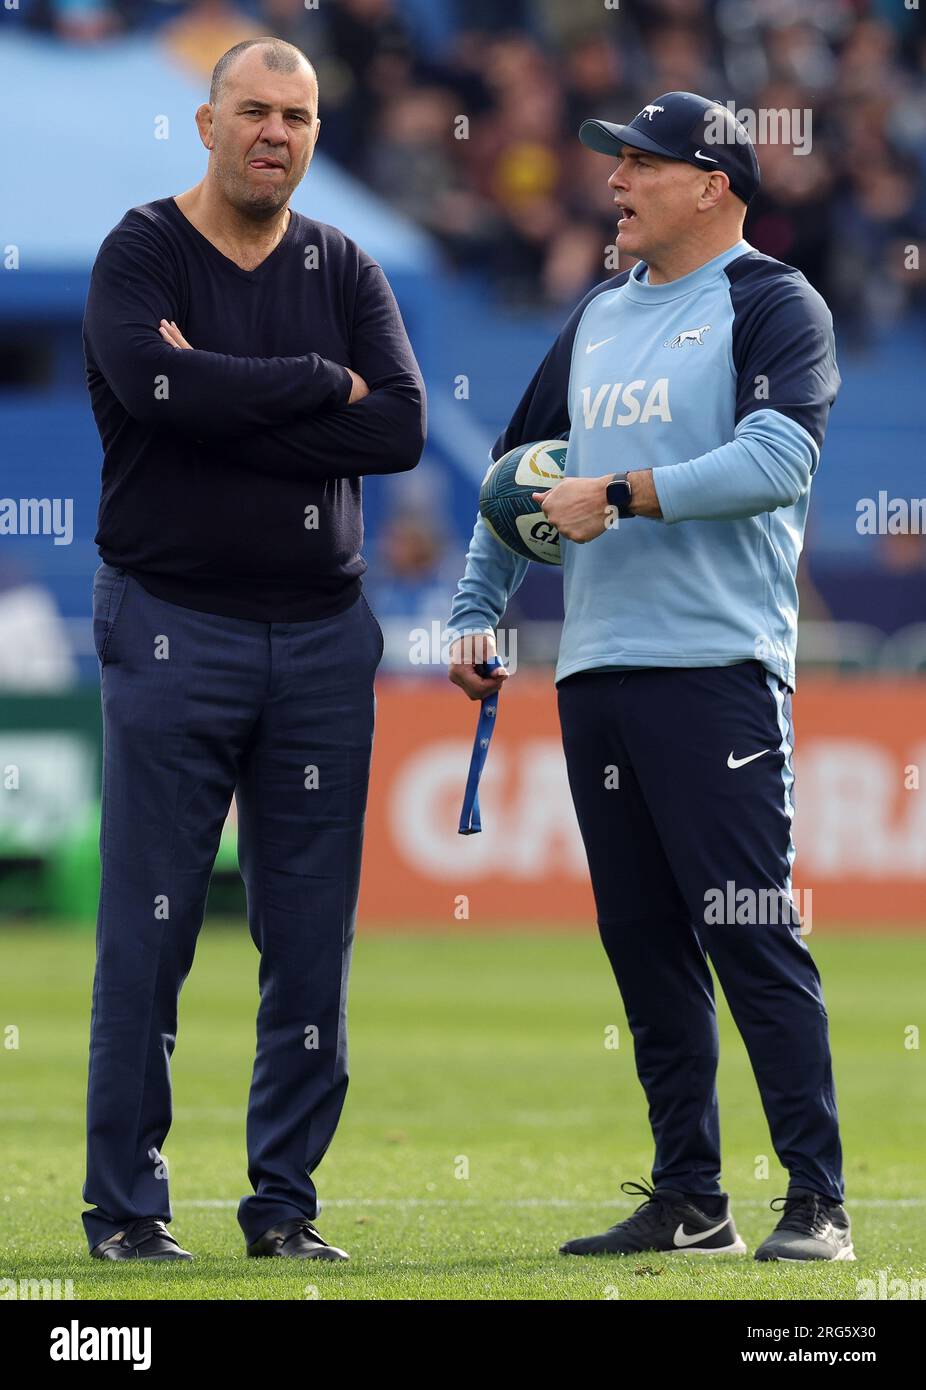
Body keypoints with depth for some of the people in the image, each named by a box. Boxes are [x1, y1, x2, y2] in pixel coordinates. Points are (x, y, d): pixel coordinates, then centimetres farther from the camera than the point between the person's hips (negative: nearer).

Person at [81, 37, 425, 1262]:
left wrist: (226, 405, -14)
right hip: (175, 630, -4)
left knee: (313, 940, 4)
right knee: (148, 931, -3)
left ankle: (286, 1200, 12)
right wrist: (320, 384, -11)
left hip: (322, 633, 4)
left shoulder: (345, 272, 10)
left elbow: (401, 426, -6)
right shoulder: (142, 254, -1)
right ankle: (126, 1206, 3)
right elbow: (157, 381, -22)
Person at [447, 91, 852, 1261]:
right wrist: (476, 609, 17)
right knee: (642, 944, 7)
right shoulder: (598, 317, 21)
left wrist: (622, 494, -21)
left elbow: (778, 460, -18)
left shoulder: (772, 306, -2)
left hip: (716, 670, -8)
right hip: (593, 671, 8)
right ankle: (687, 1201, 12)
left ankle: (817, 1203, -9)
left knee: (753, 938, -11)